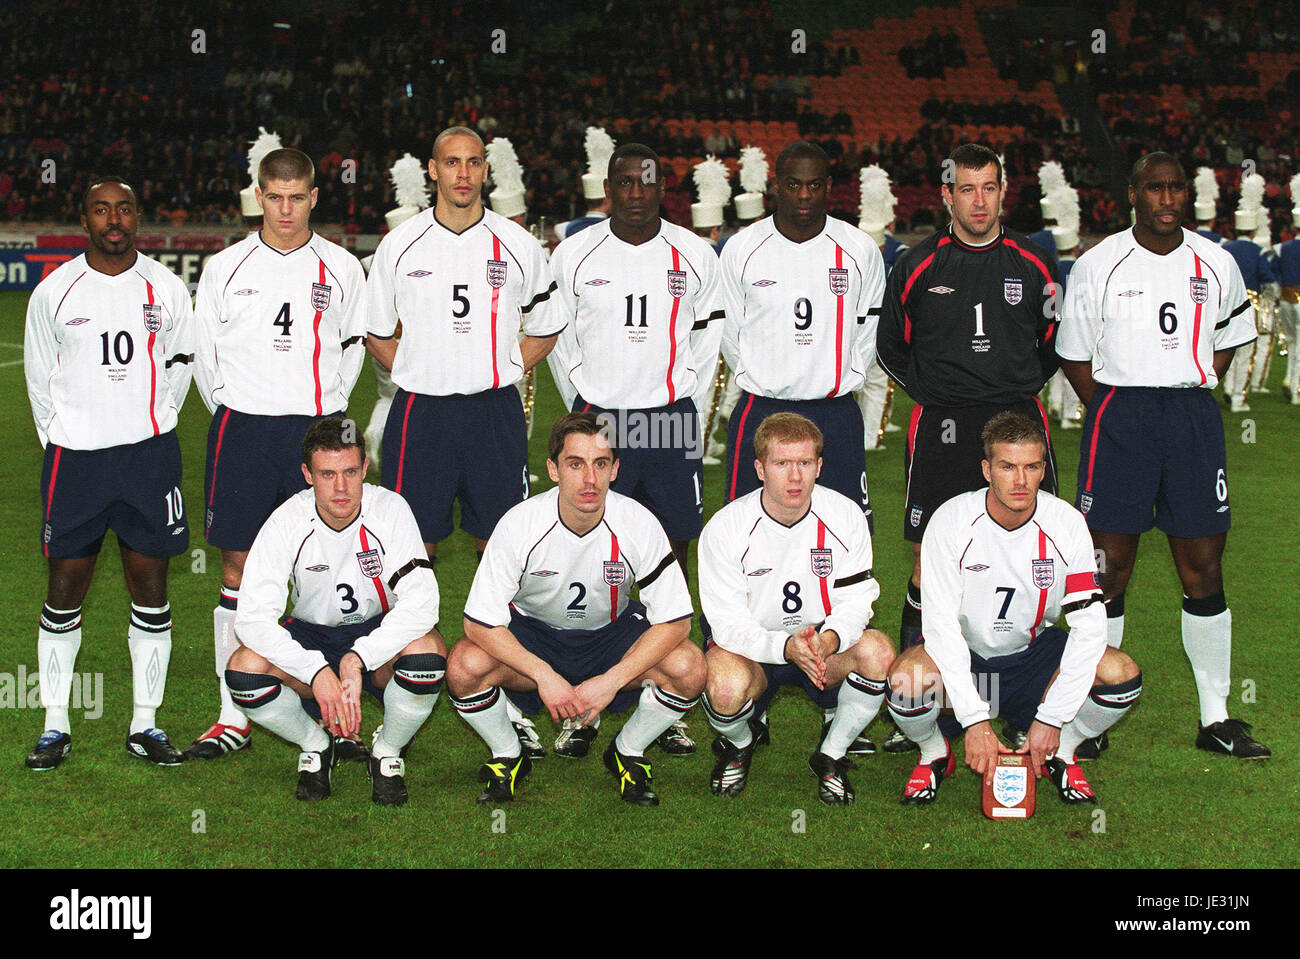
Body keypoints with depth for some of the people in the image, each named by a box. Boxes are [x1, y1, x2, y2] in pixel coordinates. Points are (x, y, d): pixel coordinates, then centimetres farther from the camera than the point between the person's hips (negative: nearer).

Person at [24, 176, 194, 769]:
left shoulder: (166, 288, 3)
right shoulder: (53, 292, 0)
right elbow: (39, 375, 9)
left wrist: (150, 433, 11)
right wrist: (61, 443, 7)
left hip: (148, 453, 1)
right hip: (74, 455, -1)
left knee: (150, 591, 4)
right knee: (64, 590, 2)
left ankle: (144, 725, 14)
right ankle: (55, 727, 13)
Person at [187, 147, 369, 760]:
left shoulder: (342, 268, 5)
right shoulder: (225, 268, 5)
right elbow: (204, 357, 12)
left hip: (317, 428, 0)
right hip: (241, 431, 0)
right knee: (238, 566, 2)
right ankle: (234, 718, 9)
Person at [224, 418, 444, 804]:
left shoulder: (389, 510, -20)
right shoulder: (287, 522, -18)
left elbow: (421, 602, -29)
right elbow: (252, 617, -24)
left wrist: (358, 659, -41)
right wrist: (317, 672, -37)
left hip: (379, 632, -1)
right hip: (310, 635, 1)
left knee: (427, 651, -35)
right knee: (245, 669, -29)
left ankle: (388, 751, -4)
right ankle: (315, 746, 3)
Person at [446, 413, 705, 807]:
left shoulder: (639, 524, -23)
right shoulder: (519, 525, -25)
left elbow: (675, 621, -18)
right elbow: (480, 623, -21)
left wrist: (612, 680, -27)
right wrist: (544, 676, -29)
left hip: (612, 633, 1)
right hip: (532, 634, -1)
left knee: (688, 667, -27)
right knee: (465, 667, -31)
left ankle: (628, 753, 4)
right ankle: (508, 757, 1)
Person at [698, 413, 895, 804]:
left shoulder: (845, 516, -11)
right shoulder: (724, 529, -16)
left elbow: (856, 603, -9)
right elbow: (728, 624, -17)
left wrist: (828, 639, -33)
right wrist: (788, 647, -36)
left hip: (827, 644, 2)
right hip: (753, 647, -2)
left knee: (877, 652, -30)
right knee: (725, 688, -35)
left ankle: (832, 753, -2)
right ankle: (738, 743, 5)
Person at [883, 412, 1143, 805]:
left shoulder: (1066, 523, -14)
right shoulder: (951, 521, -19)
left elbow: (1089, 625, -14)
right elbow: (940, 622, -22)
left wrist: (1051, 718, -21)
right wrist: (974, 719, -30)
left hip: (1033, 650, 2)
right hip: (961, 654, -2)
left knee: (1122, 674, -23)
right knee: (907, 678, -35)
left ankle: (1060, 752, 7)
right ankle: (934, 755, 1)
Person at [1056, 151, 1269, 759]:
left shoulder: (1216, 266, 8)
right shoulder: (1097, 265, 0)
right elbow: (1073, 355, 6)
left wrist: (1186, 399, 9)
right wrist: (1115, 414, -2)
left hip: (1193, 417, 3)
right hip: (1118, 414, -2)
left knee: (1204, 569, 3)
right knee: (1110, 566, -3)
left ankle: (1215, 719, 11)